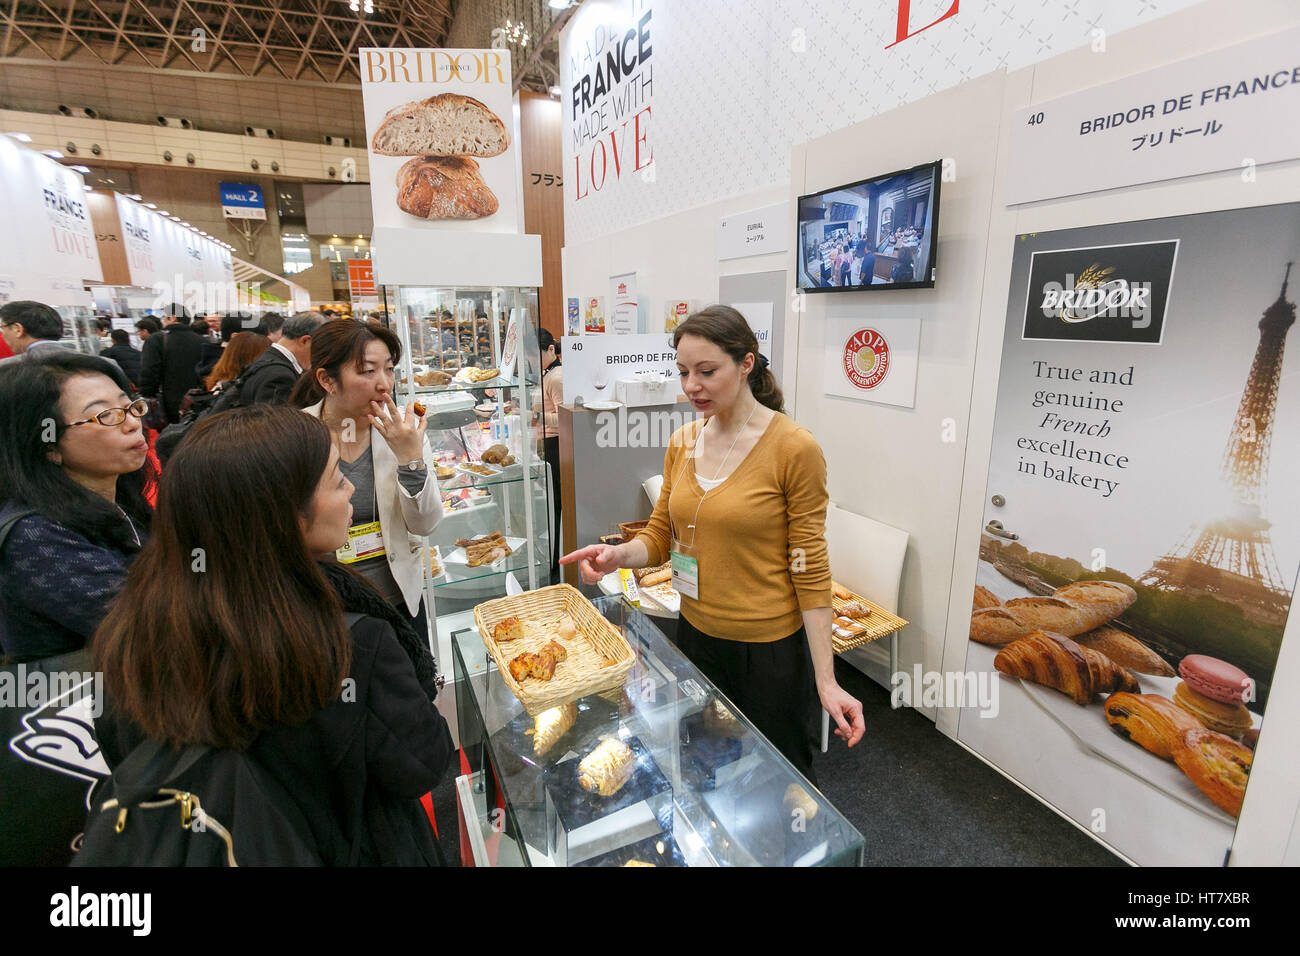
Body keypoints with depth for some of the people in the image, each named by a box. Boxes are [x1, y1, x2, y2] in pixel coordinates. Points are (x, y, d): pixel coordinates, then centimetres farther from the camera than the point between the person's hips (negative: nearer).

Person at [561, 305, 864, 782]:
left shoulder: (794, 448, -17)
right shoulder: (683, 442, -1)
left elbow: (810, 570, -15)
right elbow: (661, 535, 4)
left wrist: (826, 681, -15)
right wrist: (619, 555, -17)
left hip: (769, 648, -5)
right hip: (697, 635, 5)